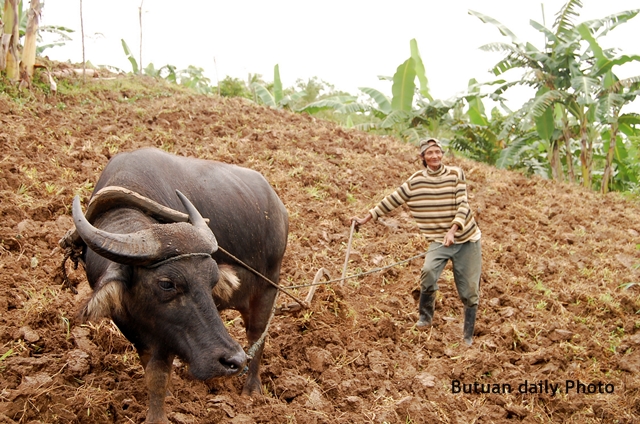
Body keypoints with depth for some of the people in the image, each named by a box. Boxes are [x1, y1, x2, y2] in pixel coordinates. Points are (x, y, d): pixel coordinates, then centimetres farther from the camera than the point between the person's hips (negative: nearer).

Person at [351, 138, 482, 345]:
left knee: (470, 292, 3)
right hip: (439, 240, 0)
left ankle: (468, 337, 21)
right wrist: (366, 218, 1)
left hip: (466, 238, 1)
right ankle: (425, 316, -5)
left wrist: (452, 230, -25)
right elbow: (392, 200, 2)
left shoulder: (455, 174, -4)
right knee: (429, 271, -30)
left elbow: (463, 205, -10)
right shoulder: (416, 181, -2)